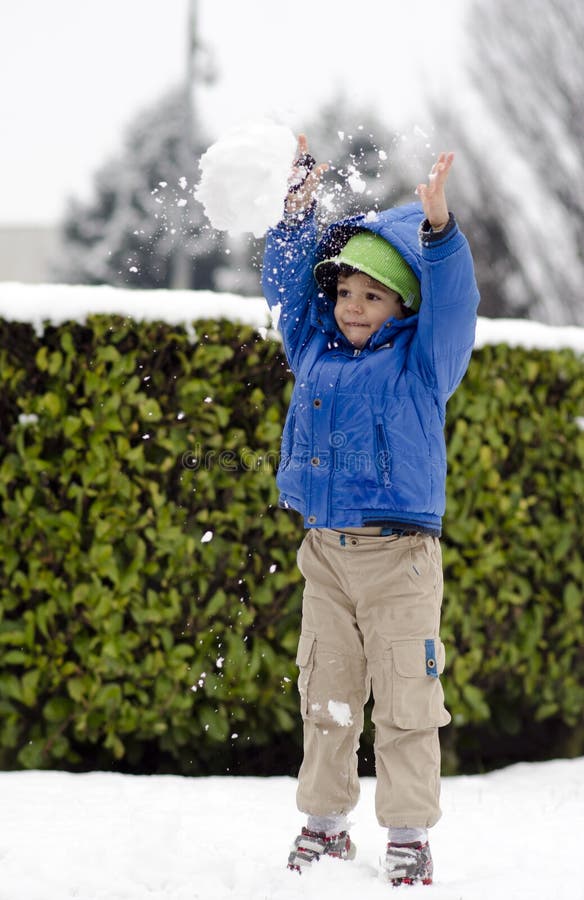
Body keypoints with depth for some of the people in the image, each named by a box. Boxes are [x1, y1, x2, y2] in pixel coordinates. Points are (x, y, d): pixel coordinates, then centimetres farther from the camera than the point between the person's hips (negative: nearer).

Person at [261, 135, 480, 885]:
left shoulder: (421, 363, -1)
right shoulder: (314, 350, 11)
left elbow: (452, 302, -16)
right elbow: (285, 286, 16)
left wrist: (438, 231, -33)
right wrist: (297, 217, 2)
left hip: (399, 553, -4)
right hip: (325, 550, 4)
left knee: (406, 699, -3)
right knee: (326, 695, 8)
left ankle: (409, 835, 3)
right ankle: (325, 822, 18)